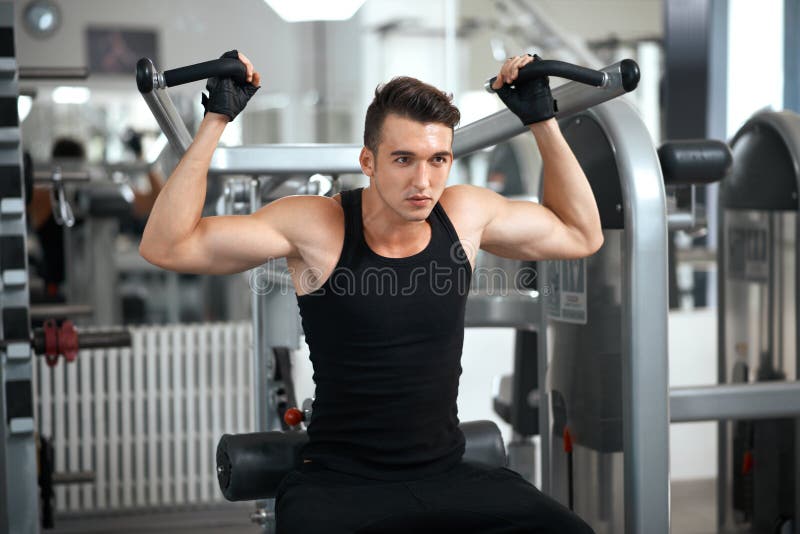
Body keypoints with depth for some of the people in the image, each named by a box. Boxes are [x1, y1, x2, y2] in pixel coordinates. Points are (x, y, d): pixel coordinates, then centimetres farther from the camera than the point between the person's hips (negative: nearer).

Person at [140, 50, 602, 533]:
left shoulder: (464, 214, 1)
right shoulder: (317, 226, -11)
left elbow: (581, 234, 16)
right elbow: (166, 246, -14)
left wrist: (543, 120, 8)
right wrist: (216, 121, -16)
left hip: (447, 474, 4)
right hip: (341, 481, -3)